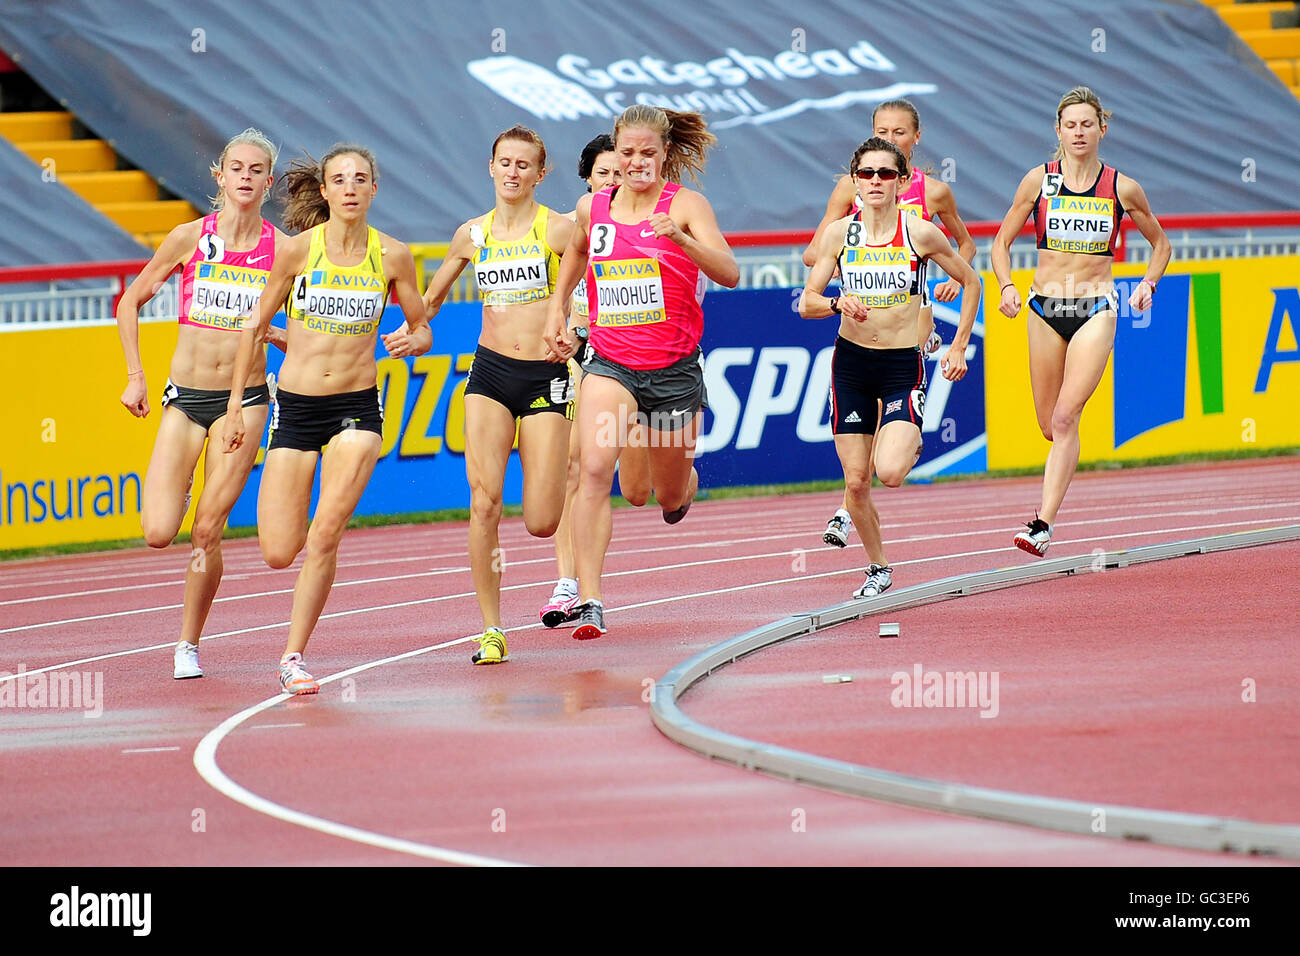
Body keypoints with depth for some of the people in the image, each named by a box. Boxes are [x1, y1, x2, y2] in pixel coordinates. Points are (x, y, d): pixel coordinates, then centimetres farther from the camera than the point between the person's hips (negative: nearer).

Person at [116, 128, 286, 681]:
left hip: (244, 400, 0)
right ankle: (177, 492, 27)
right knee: (158, 534, -10)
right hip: (185, 397, 0)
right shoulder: (191, 238, -2)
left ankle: (189, 645, 11)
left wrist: (271, 334, -7)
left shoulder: (283, 250, -1)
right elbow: (131, 302, 8)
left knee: (208, 531, -7)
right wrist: (135, 376, 3)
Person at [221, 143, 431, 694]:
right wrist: (236, 408, 5)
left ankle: (293, 658, -7)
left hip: (356, 406, 0)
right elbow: (256, 327, 4)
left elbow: (423, 330, 10)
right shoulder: (298, 249, -5)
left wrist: (412, 342, -15)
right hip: (295, 406, 0)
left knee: (324, 535, -18)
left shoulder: (392, 255, -1)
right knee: (279, 554, -4)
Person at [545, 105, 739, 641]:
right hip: (610, 363, 1)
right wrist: (557, 312, 14)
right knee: (594, 469, -24)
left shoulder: (685, 205, -8)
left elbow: (730, 275, -20)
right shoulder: (593, 209, 3)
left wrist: (682, 238, -34)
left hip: (673, 368, -1)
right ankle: (589, 601, -27)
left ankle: (685, 480, 56)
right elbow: (575, 254, 25)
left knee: (671, 498, 15)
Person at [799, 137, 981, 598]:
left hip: (903, 365, -2)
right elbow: (807, 303, 1)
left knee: (890, 472, -21)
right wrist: (838, 304, -21)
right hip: (851, 361, 2)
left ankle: (909, 443, 16)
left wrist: (959, 347, 5)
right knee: (855, 482, 1)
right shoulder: (839, 233, -1)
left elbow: (970, 282, 7)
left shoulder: (921, 233, -7)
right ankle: (878, 568, 23)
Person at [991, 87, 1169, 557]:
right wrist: (1007, 286, -8)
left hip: (1096, 310, -2)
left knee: (1065, 417, -17)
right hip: (1045, 306, 2)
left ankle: (1043, 522, -21)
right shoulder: (1039, 181, 1)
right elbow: (1002, 242, 9)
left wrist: (1148, 283, -1)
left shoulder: (1122, 188, 1)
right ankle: (1054, 492, 44)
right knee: (1050, 425, 8)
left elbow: (1160, 243, 16)